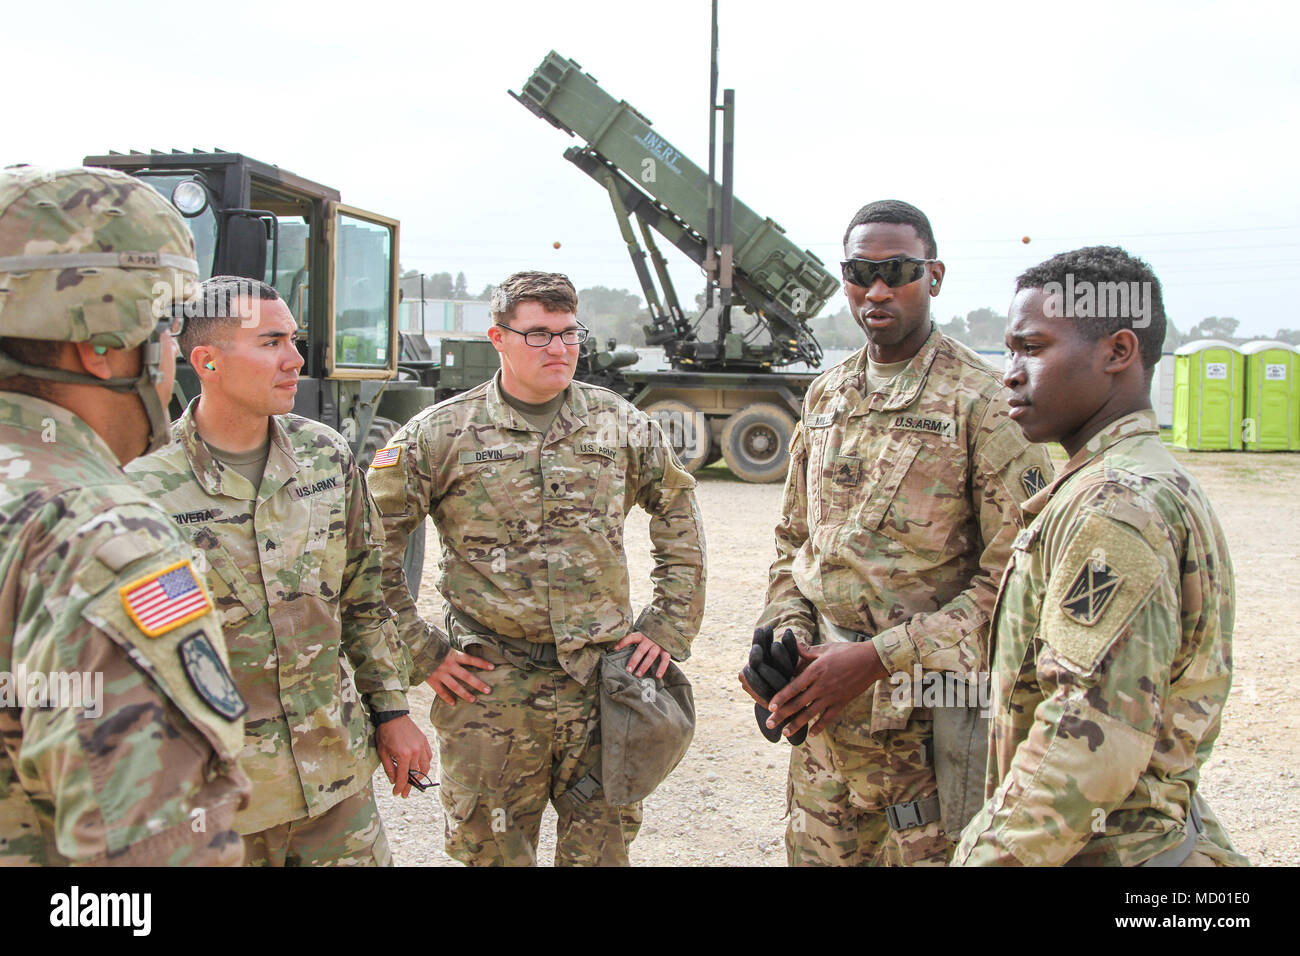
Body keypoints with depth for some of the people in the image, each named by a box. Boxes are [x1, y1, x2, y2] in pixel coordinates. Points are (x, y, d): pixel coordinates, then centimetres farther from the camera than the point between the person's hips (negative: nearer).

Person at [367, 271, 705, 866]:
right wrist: (420, 652, -3)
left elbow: (680, 517, 15)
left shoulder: (620, 424, 5)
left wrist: (669, 627, 9)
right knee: (491, 846, 10)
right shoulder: (440, 434, -4)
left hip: (605, 677, 2)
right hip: (489, 689, -2)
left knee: (602, 846, 13)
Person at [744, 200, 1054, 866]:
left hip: (928, 713, -5)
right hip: (822, 707, 6)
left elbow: (1015, 577, -15)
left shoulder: (985, 403, -10)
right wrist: (786, 636, -1)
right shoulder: (825, 397, 10)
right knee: (814, 853, 17)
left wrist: (876, 659, -18)